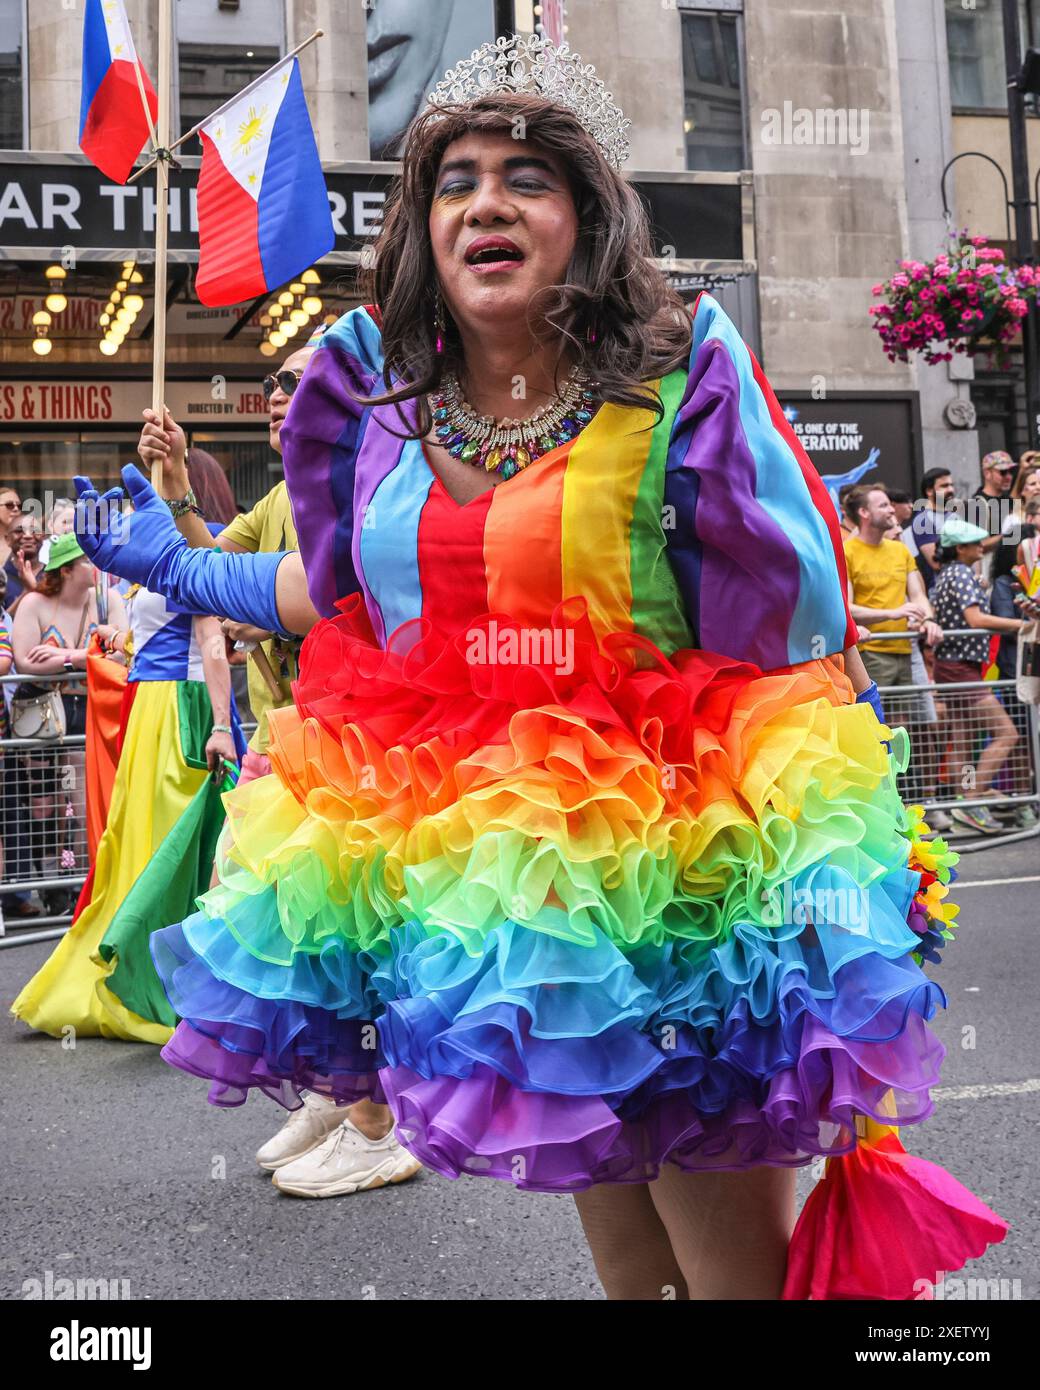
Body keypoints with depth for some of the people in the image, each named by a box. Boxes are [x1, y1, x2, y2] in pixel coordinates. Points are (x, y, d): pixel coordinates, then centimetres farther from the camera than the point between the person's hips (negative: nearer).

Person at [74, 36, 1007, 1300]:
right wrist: (178, 567, 19)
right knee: (618, 1242, 23)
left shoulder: (682, 374, -8)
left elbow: (800, 623, -3)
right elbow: (350, 590, 17)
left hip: (663, 859, -4)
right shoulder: (378, 392, 4)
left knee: (734, 1254, 7)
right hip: (459, 860, 4)